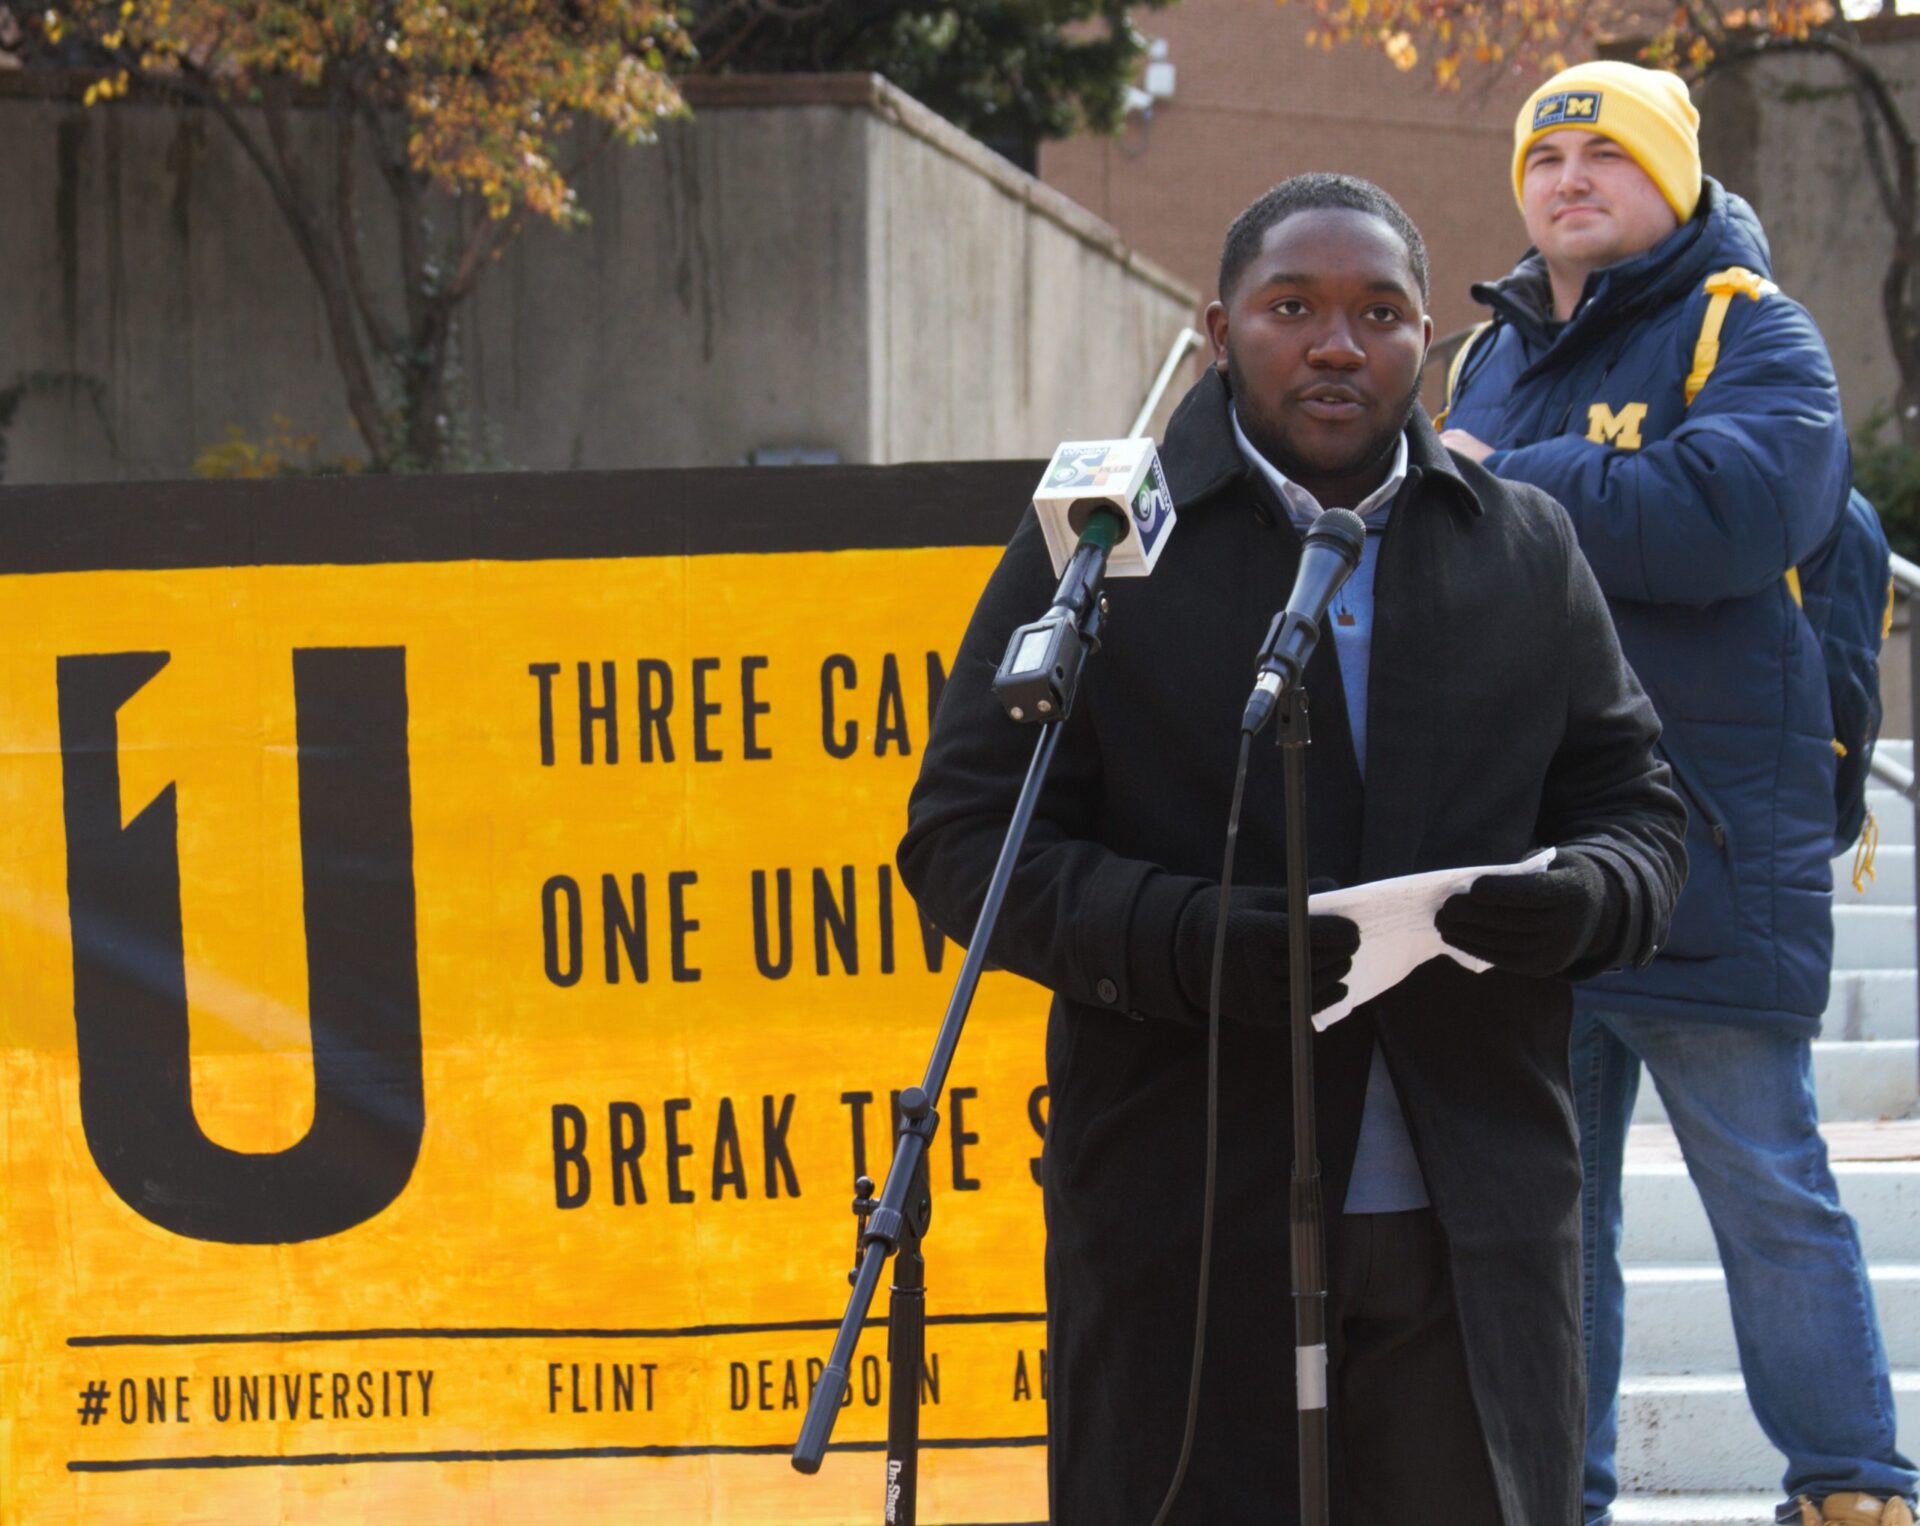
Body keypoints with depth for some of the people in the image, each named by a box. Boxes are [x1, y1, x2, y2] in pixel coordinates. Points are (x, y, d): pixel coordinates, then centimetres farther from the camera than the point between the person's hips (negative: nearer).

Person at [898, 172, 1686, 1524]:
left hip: (1478, 1235, 3)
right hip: (1189, 1225, -3)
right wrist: (1186, 942, -18)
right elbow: (964, 837, -1)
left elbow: (1638, 807, 16)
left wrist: (1580, 900, -10)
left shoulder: (1529, 553, 14)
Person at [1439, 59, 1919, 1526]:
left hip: (1705, 841, -6)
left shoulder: (1751, 333, -3)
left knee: (1769, 1190, -3)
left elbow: (1728, 510, -21)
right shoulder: (1495, 357, 19)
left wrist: (1498, 484, -15)